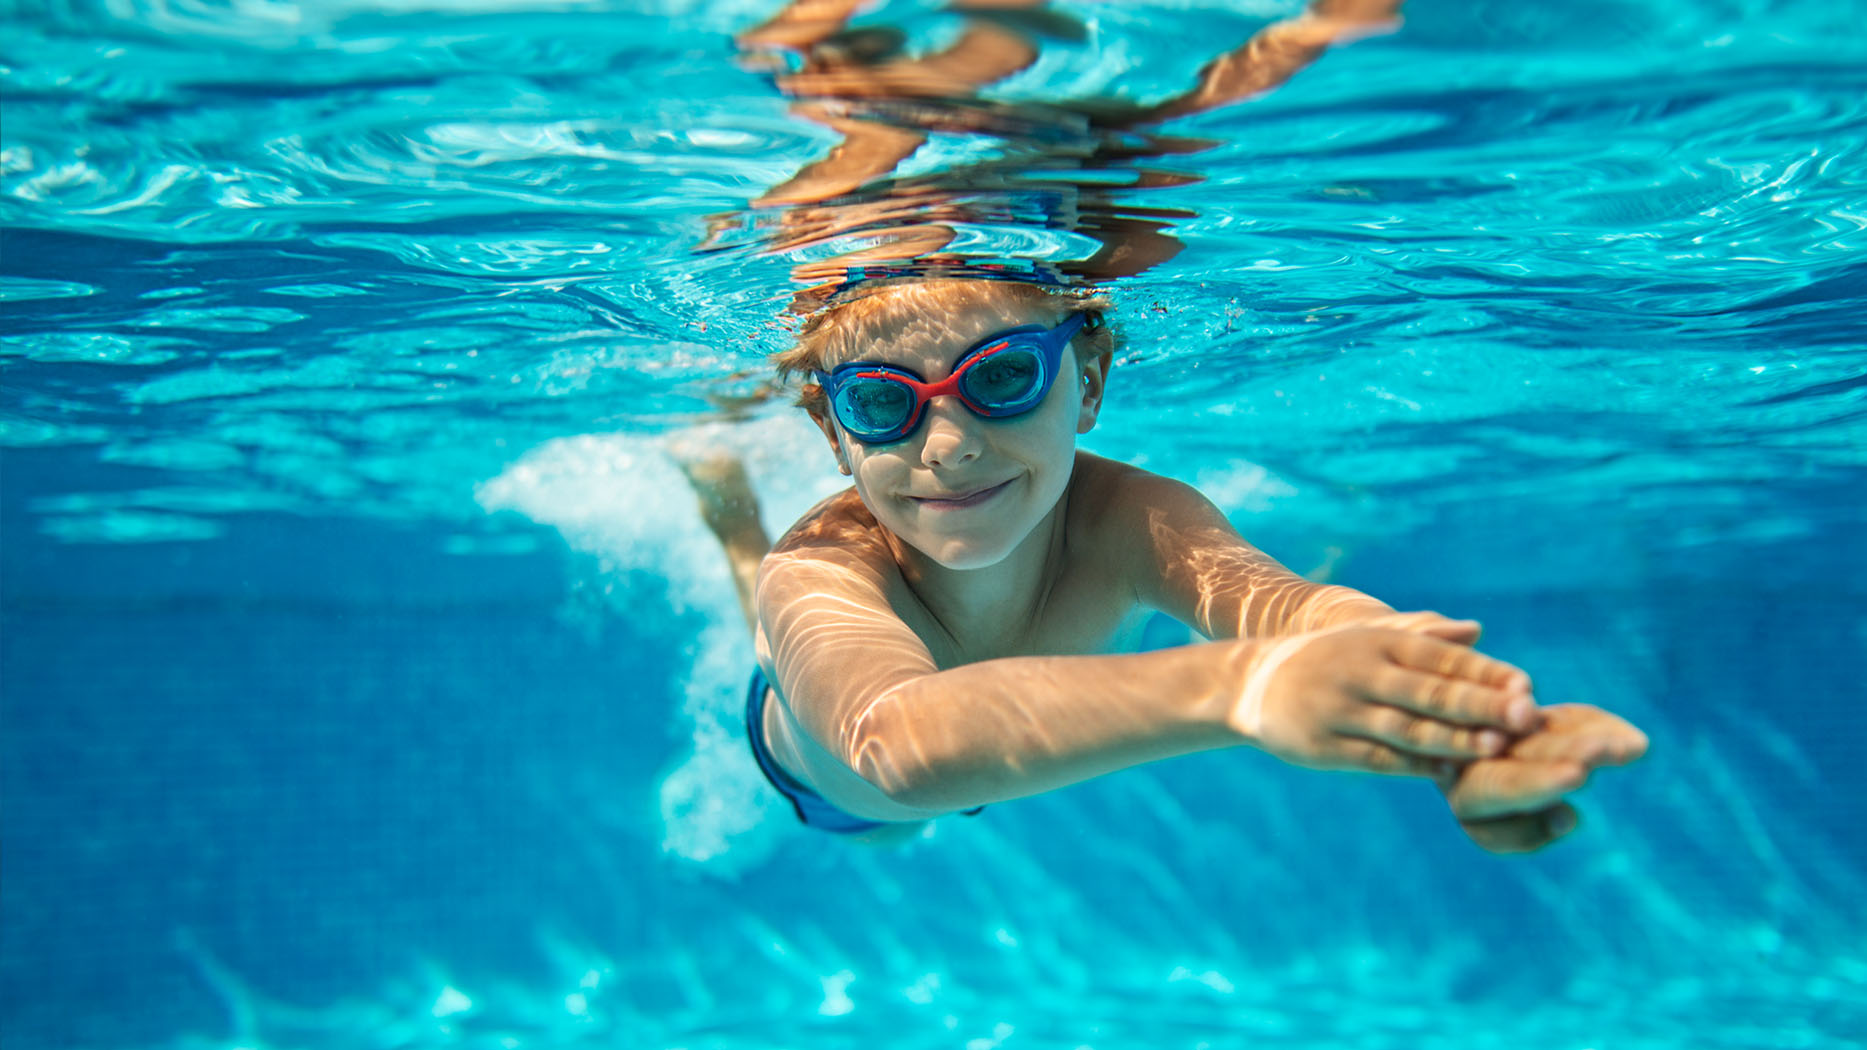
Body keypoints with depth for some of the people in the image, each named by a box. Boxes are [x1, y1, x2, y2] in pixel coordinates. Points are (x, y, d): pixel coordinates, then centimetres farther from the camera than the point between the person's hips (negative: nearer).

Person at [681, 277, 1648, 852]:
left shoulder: (1125, 522, -42)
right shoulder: (816, 575, -50)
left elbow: (1262, 592, -66)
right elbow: (896, 739, -74)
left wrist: (1449, 718, -90)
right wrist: (1234, 684, -91)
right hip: (836, 797, -1)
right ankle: (729, 499, 51)